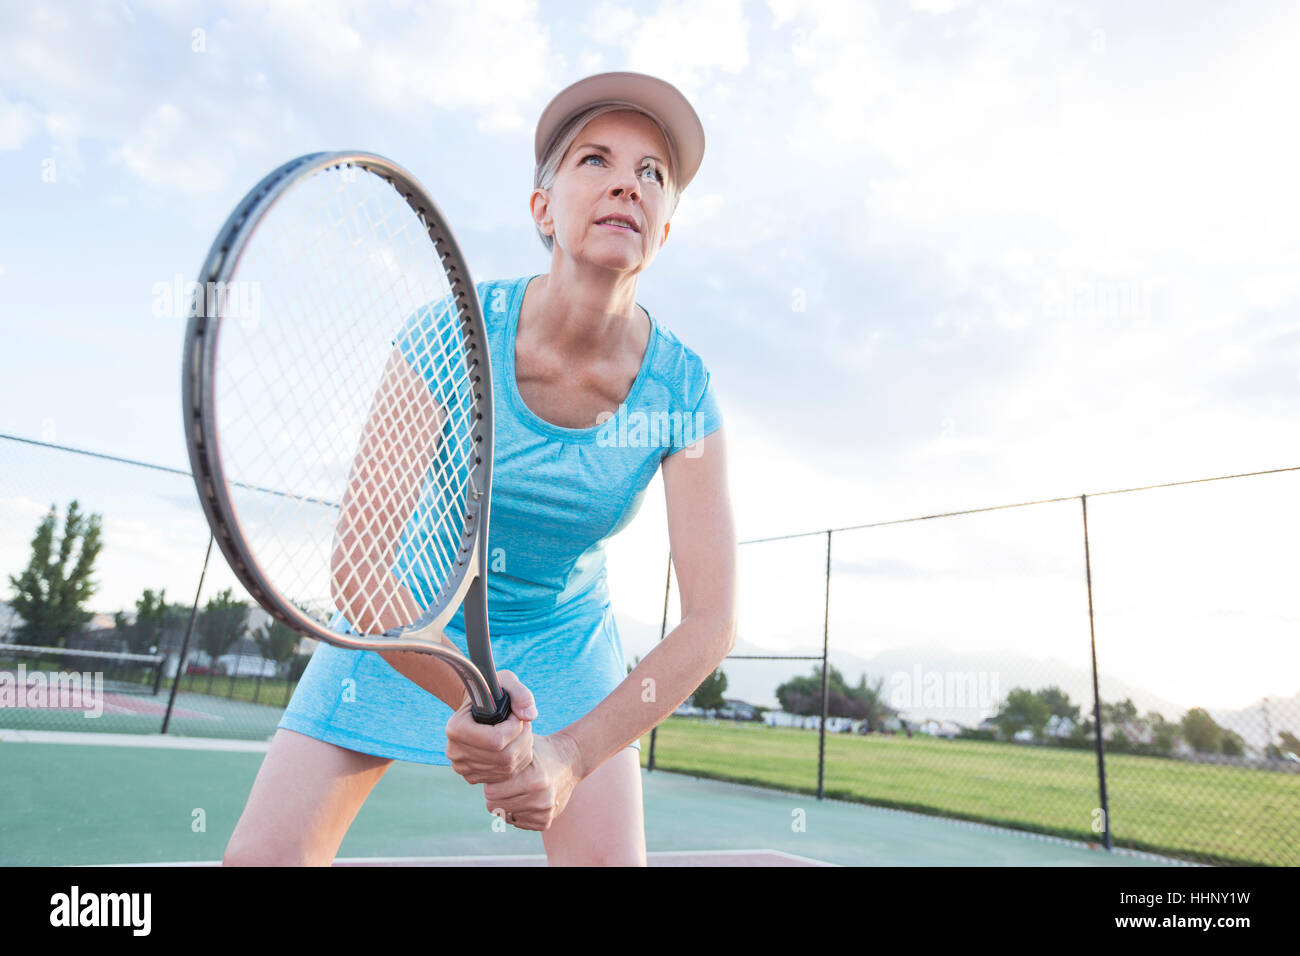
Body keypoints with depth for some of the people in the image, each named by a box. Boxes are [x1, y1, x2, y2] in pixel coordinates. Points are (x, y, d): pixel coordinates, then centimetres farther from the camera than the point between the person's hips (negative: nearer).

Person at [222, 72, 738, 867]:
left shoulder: (684, 394, -20)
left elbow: (712, 619, -22)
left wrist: (572, 756, -33)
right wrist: (466, 694, -39)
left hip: (562, 635, 1)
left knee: (611, 860, -10)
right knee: (262, 854, -4)